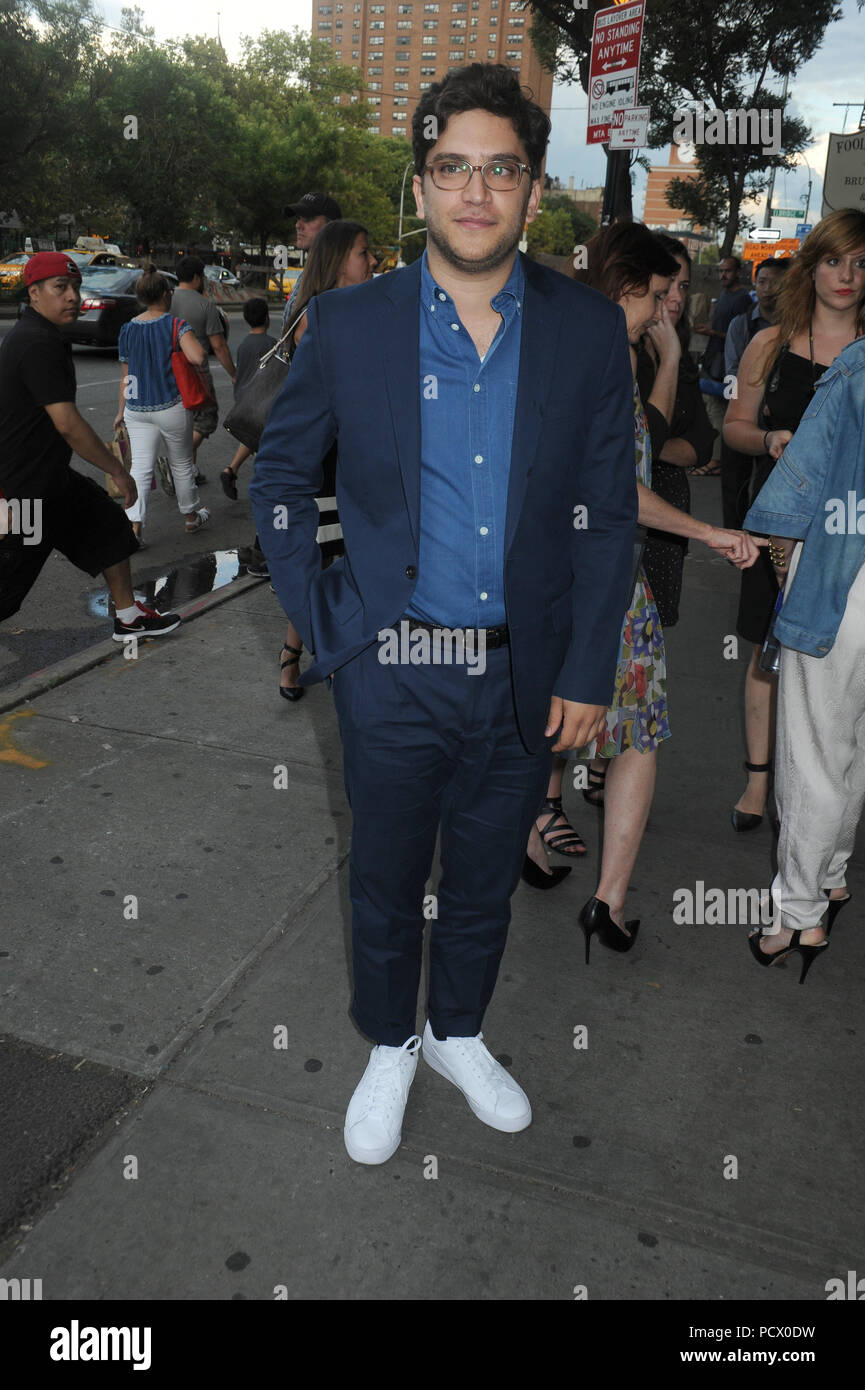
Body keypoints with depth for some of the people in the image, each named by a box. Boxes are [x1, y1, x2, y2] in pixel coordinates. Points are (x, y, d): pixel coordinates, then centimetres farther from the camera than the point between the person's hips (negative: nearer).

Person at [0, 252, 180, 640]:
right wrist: (119, 472, -17)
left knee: (111, 529, 18)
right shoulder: (38, 344, -22)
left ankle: (128, 618, 30)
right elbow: (68, 425, -25)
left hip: (54, 478, 10)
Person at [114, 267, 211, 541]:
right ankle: (191, 515, 32)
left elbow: (126, 377, 9)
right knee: (181, 464, 15)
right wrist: (203, 358, -2)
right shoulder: (176, 325, -9)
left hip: (137, 410, 3)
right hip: (172, 407, -3)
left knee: (140, 467, 0)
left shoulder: (127, 330, 4)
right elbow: (198, 358, -27)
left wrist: (121, 411, 18)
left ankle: (134, 522, -15)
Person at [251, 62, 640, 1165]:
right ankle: (388, 1050, 41)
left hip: (525, 675, 1)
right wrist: (313, 615, -2)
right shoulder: (350, 325, -4)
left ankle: (457, 1035, 45)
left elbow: (607, 514, 1)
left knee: (485, 882, 19)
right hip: (392, 671, -1)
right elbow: (280, 470, 6)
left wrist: (587, 671, -2)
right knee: (385, 885, 15)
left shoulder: (589, 333, -2)